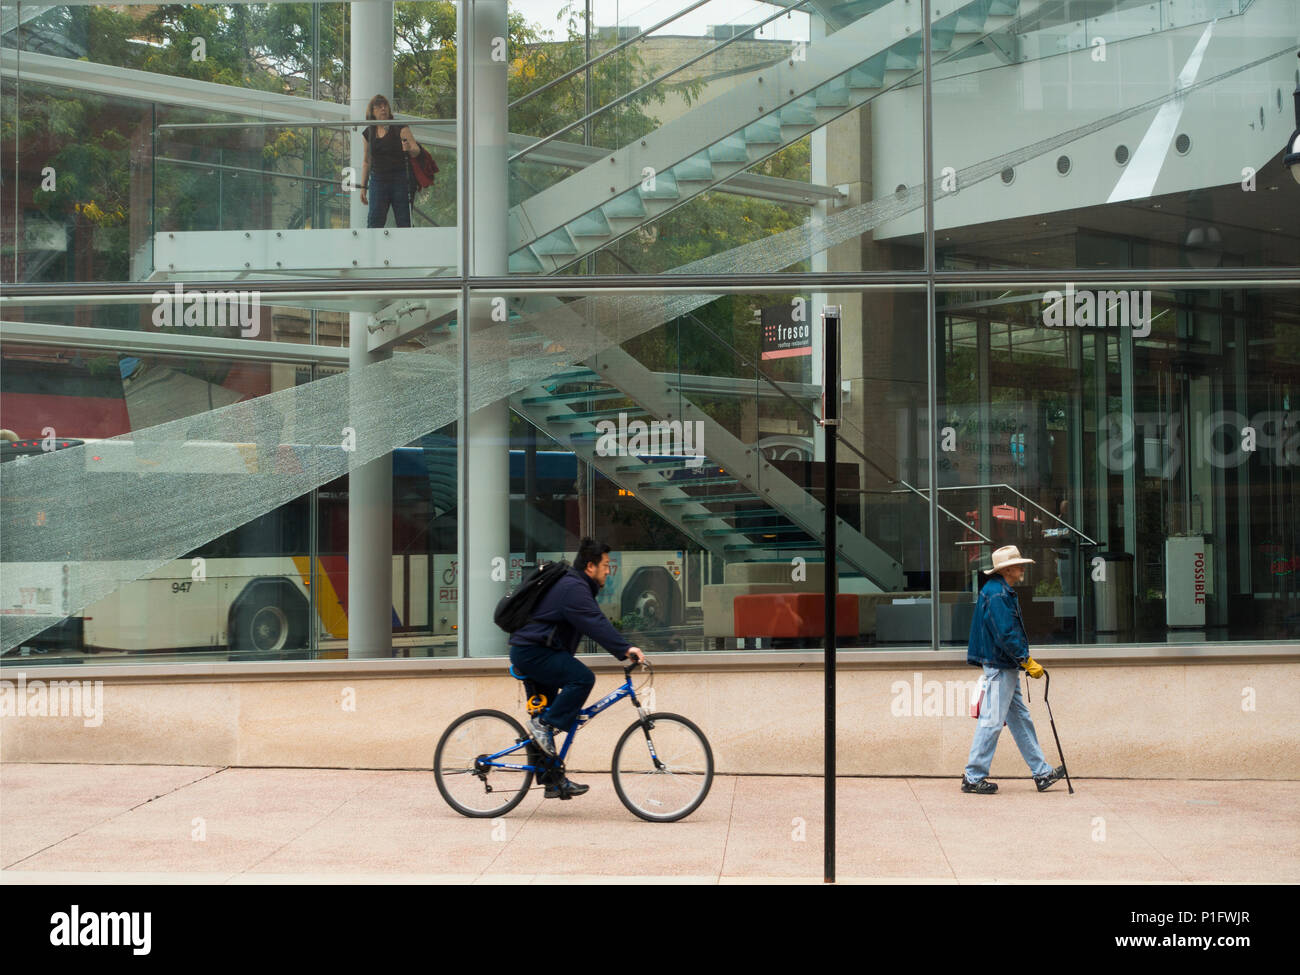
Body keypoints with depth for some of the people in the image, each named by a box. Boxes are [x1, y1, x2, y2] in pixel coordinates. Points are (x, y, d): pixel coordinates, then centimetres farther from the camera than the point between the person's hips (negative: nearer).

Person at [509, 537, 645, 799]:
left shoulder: (575, 586, 19)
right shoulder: (573, 588, -16)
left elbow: (596, 623, 21)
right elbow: (596, 624, -28)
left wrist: (625, 649, 13)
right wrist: (625, 649, -33)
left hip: (529, 653, 11)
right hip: (532, 652, -11)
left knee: (546, 716, 11)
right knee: (583, 678, -24)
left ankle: (553, 782, 14)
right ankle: (544, 725, -16)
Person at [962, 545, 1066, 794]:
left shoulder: (1003, 591, 16)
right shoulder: (996, 594, -17)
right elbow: (1006, 634, -22)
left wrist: (1024, 661, 18)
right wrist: (1027, 661, -18)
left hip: (1006, 668, 11)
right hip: (999, 667, -11)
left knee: (1020, 719, 13)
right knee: (992, 721, -6)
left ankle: (1042, 773, 18)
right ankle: (973, 777, -1)